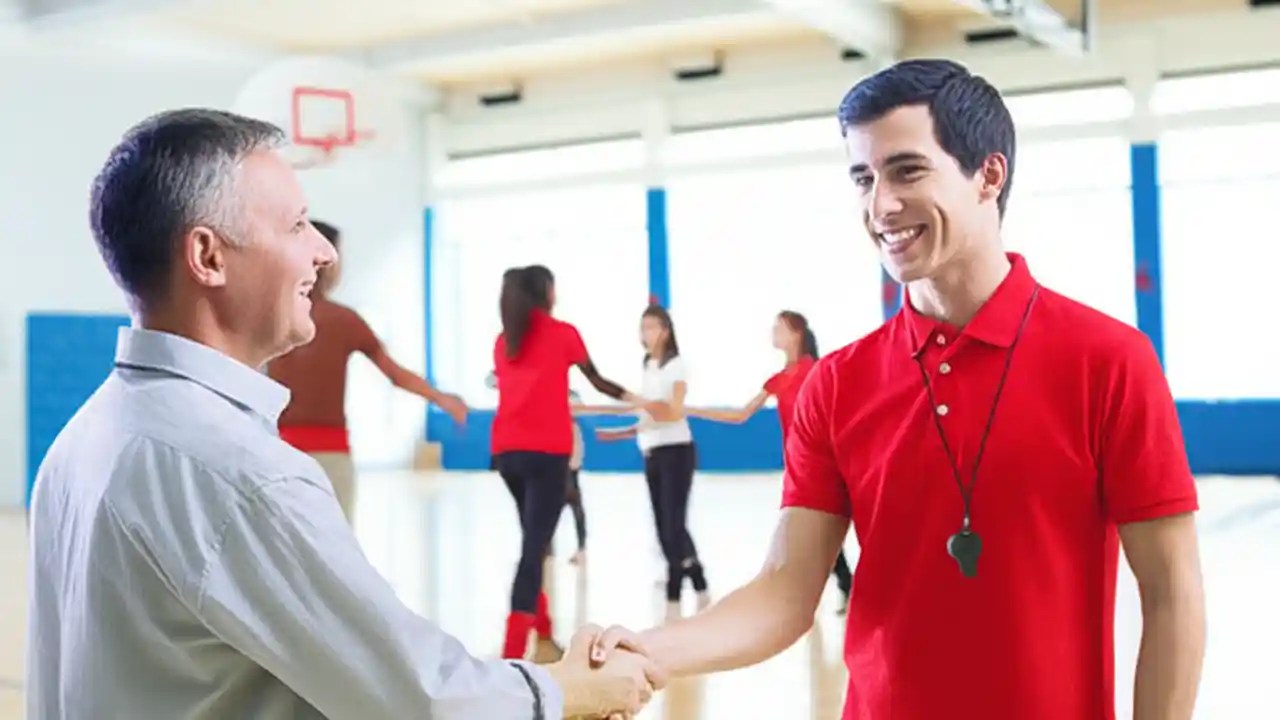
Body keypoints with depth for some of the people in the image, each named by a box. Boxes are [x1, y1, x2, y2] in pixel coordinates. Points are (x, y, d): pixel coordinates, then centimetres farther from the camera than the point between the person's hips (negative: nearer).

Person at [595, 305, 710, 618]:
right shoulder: (648, 368, 15)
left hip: (676, 452, -8)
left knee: (674, 525, -12)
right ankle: (700, 590, 11)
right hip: (653, 455, 8)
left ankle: (673, 600, -9)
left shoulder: (676, 365, -5)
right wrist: (618, 433, 10)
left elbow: (676, 411, -16)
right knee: (665, 529, 5)